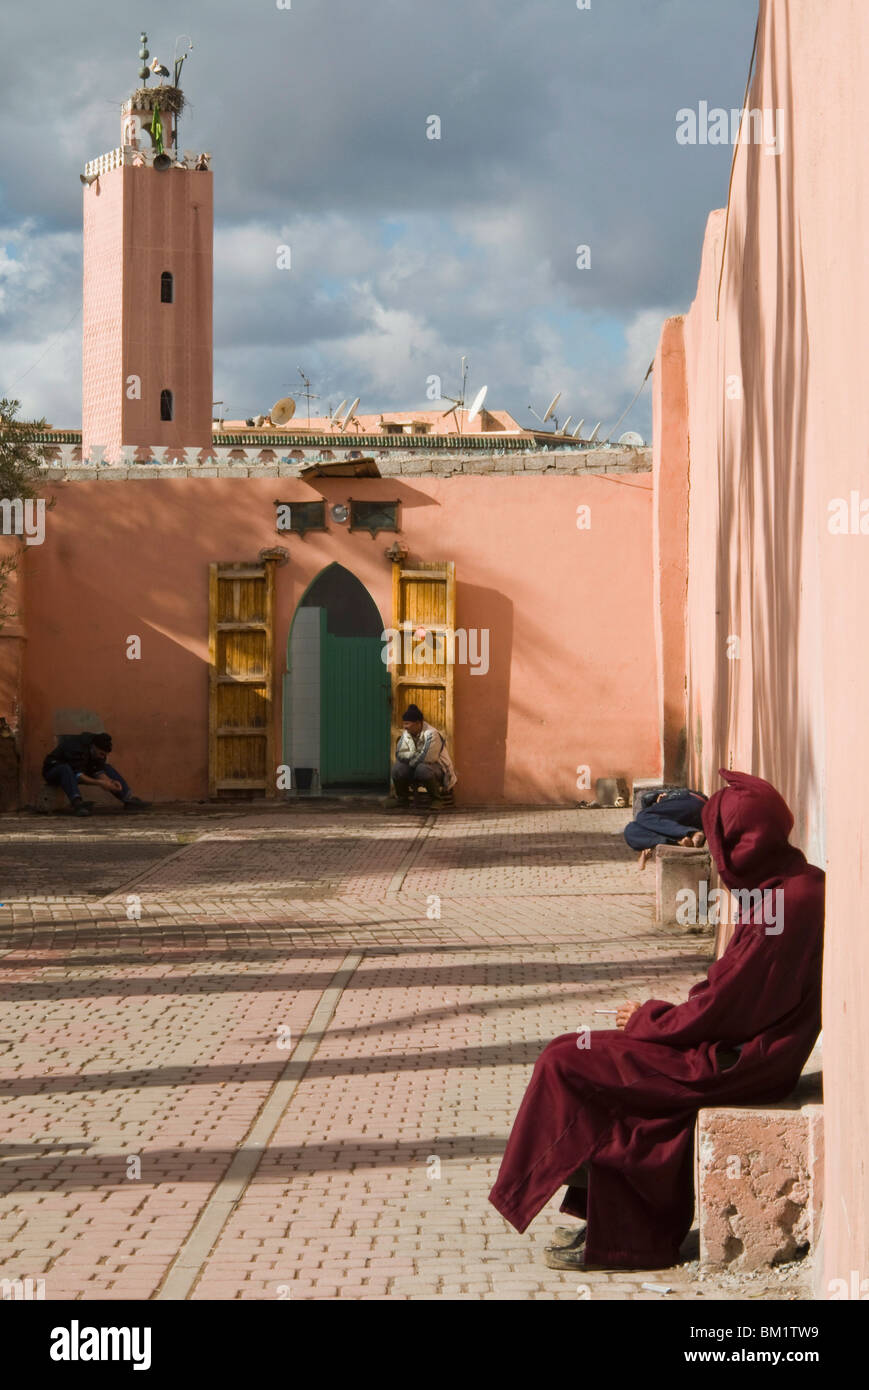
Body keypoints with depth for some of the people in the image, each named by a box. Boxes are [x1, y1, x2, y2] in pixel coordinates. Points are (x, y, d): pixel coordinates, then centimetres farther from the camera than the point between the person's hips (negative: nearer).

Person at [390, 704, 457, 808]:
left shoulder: (432, 734, -22)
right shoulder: (406, 733, 1)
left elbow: (426, 758, -29)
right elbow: (399, 754, -5)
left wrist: (410, 757, -13)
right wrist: (415, 755, -19)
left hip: (437, 767, -6)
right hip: (415, 767, 6)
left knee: (422, 769, -40)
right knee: (397, 767, -21)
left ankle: (437, 799, -15)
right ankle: (402, 798, 5)